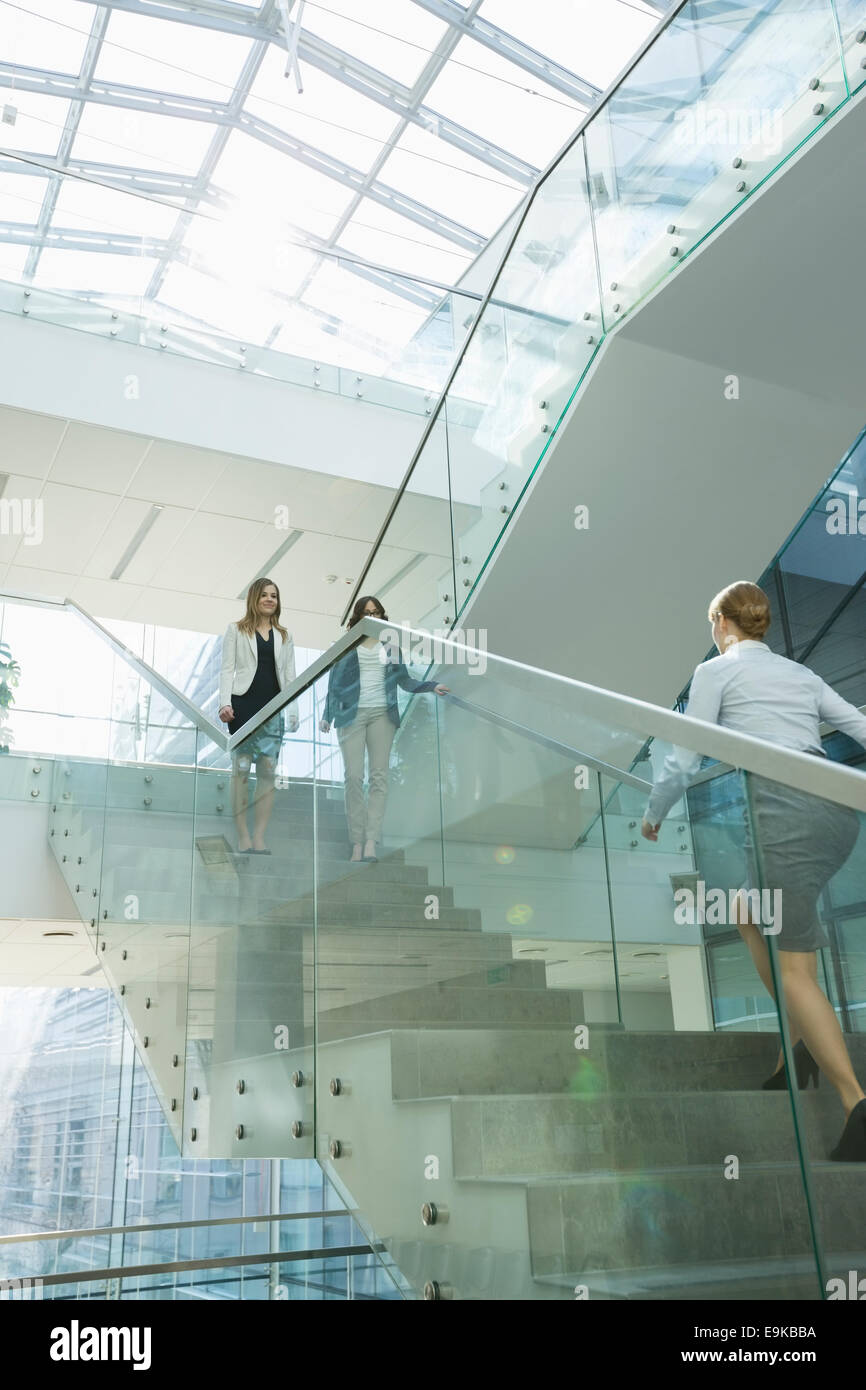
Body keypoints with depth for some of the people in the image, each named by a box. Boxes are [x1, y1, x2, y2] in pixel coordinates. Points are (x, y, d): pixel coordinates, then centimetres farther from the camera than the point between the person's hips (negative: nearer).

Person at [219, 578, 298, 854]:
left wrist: (293, 711, 6)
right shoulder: (236, 630, 10)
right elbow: (227, 668, 3)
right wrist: (225, 702, -9)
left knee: (268, 772, -2)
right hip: (244, 704, -3)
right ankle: (243, 839, -4)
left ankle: (259, 839, 0)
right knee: (241, 769, -5)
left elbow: (289, 675, 15)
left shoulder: (284, 636, 18)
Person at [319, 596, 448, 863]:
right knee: (354, 776, -8)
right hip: (351, 714, -1)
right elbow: (334, 684, 9)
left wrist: (432, 686, -1)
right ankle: (357, 843, -6)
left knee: (379, 776, -6)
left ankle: (371, 841, -8)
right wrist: (327, 717, 2)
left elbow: (405, 681, 13)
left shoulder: (390, 647, 14)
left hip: (382, 714, 2)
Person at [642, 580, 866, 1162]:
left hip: (786, 808, -7)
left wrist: (654, 815, 22)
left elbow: (685, 760, 6)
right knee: (751, 915, 25)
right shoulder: (800, 672, 25)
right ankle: (801, 1046, 21)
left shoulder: (717, 670, 9)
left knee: (795, 966, -5)